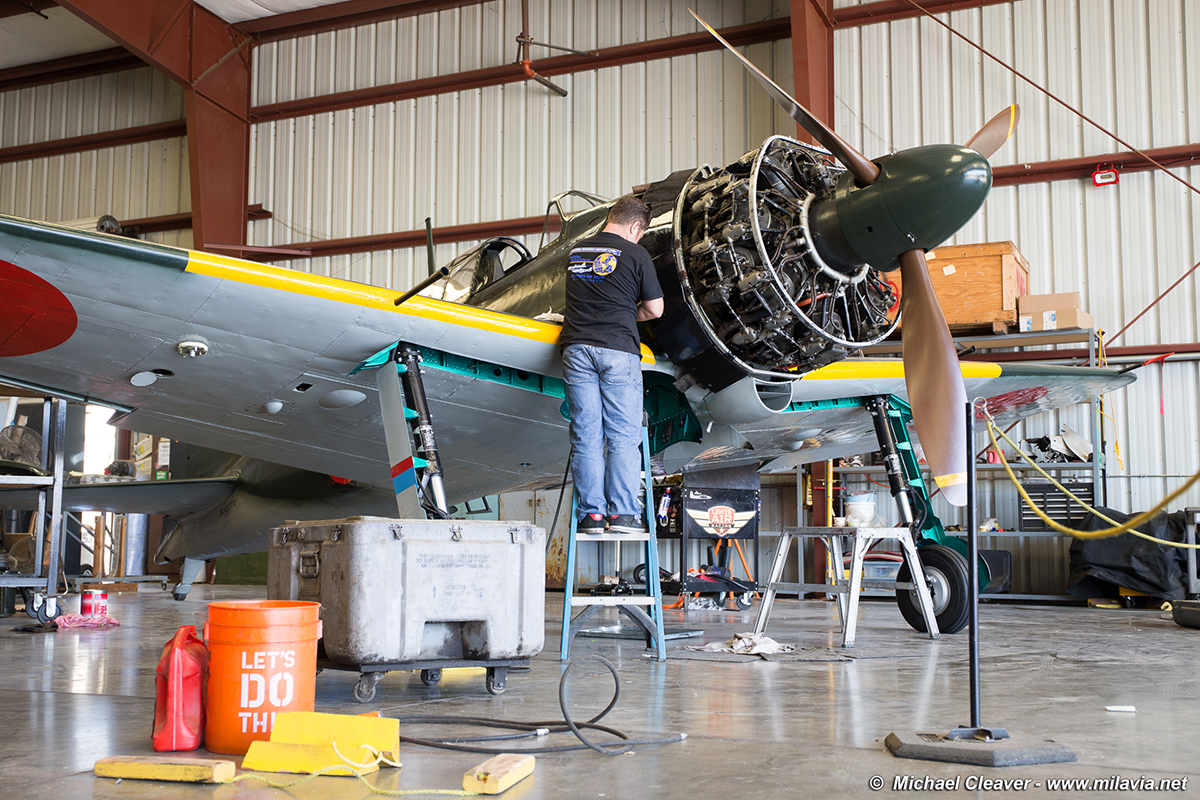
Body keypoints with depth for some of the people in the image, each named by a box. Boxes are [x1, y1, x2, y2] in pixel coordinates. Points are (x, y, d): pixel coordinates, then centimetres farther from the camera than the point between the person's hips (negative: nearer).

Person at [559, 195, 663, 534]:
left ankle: (591, 513, 3)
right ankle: (622, 513, -2)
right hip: (618, 351, -4)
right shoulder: (634, 254, 0)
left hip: (576, 348, 4)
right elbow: (654, 309, 3)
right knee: (623, 436, 1)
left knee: (586, 436, 4)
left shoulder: (576, 252, 16)